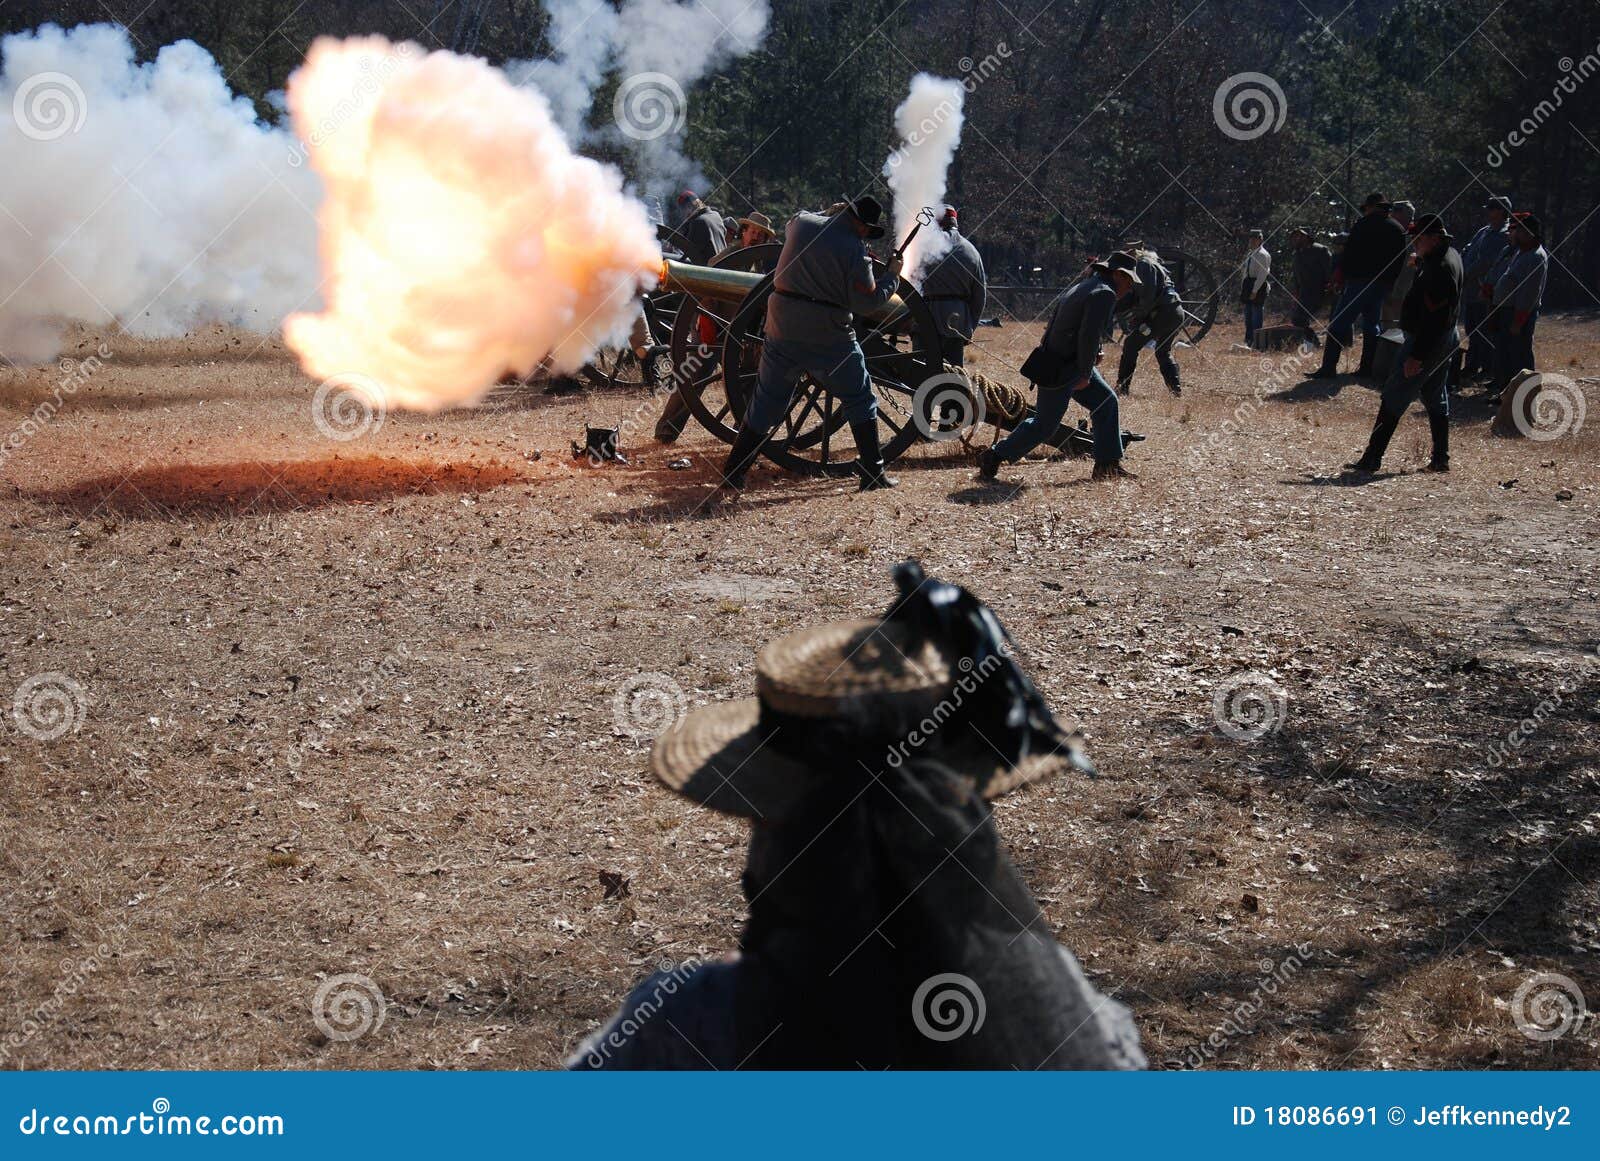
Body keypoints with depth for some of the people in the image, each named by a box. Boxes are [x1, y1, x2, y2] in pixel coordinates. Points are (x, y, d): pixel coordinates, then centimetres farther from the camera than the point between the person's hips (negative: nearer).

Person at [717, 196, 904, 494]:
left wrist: (828, 214, 28)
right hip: (829, 337, -4)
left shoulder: (801, 223, 1)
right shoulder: (853, 248, -12)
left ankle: (732, 478, 7)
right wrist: (892, 276, 5)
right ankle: (873, 474, 13)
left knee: (765, 404, 11)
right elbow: (868, 300, -9)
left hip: (782, 331, 4)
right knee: (860, 401, 14)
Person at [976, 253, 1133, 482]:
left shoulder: (1083, 288, 14)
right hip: (1060, 371, -10)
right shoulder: (1104, 294, -17)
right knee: (1044, 424, 0)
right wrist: (1085, 374, -17)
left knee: (1107, 402, 11)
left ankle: (1108, 464, 15)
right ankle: (994, 457, 12)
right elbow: (1089, 336, -25)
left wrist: (1091, 355, 13)